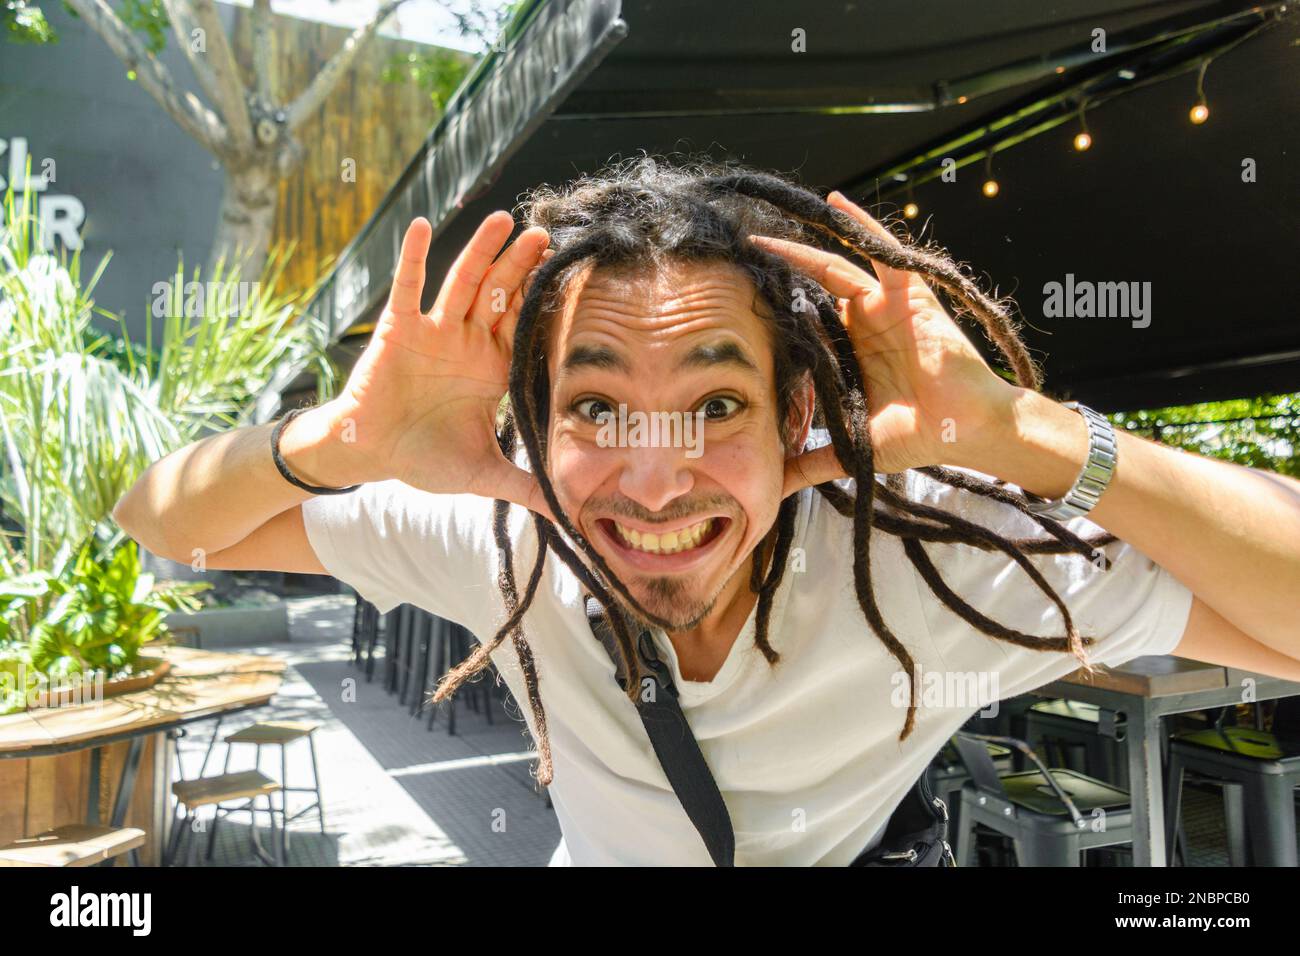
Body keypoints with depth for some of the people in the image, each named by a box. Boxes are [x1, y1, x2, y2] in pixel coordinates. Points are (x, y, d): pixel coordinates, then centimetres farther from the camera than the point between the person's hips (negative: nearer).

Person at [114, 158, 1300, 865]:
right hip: (588, 855, 1)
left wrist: (1019, 435, -42)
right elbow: (160, 522, -16)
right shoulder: (501, 538, -23)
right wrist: (335, 444, -36)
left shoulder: (936, 561, -29)